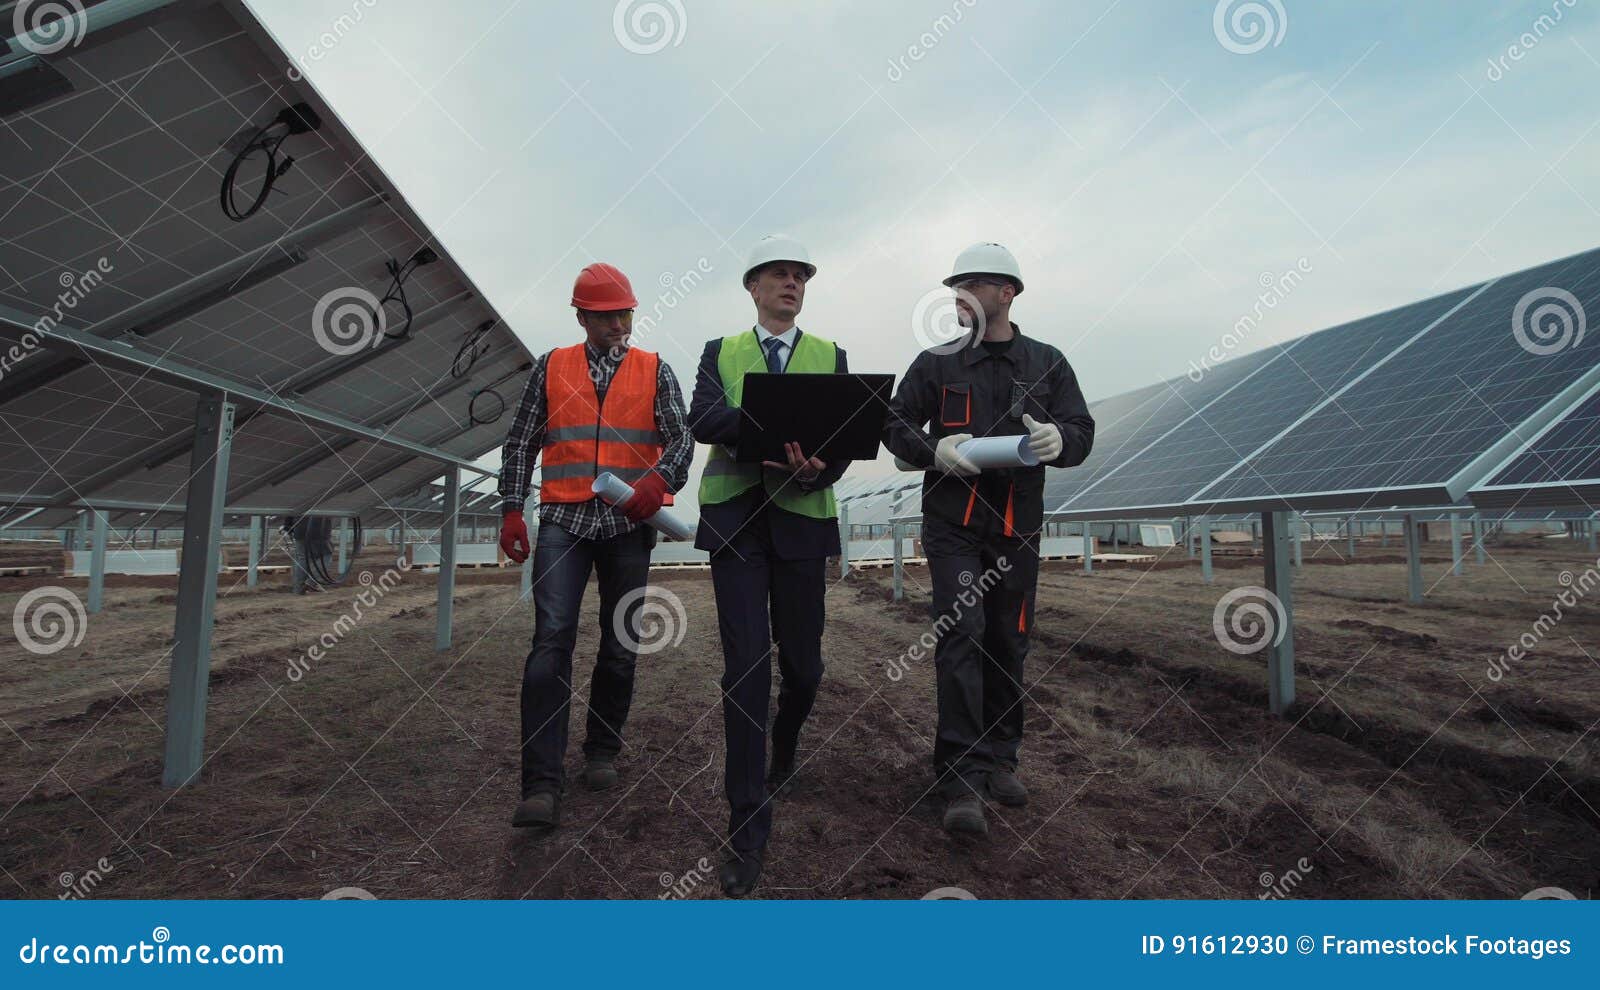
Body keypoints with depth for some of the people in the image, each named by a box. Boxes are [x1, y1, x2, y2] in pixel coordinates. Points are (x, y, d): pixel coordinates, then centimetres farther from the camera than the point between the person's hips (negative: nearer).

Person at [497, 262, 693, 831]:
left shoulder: (655, 371, 10)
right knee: (552, 639, -12)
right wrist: (511, 510, 1)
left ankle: (602, 751, 26)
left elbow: (680, 439, 0)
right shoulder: (551, 368, 12)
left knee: (620, 645, 7)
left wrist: (658, 480, -20)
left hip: (628, 524, 1)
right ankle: (542, 785, -10)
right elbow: (521, 443, 11)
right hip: (564, 519, 0)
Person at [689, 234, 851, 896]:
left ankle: (783, 748, 43)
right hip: (735, 519, -1)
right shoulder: (720, 353, 10)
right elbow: (702, 421, -9)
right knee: (745, 667, -8)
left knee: (802, 665, 9)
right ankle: (748, 827, 2)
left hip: (801, 519, 2)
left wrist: (817, 467, -23)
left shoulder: (830, 356, 13)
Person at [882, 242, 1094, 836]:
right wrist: (934, 450, -16)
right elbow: (895, 424, 5)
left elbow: (1082, 430, 5)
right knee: (961, 637, -12)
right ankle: (962, 782, -8)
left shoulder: (1046, 363, 8)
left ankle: (999, 759, 26)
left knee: (1008, 644, 10)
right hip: (952, 525, -2)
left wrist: (1058, 439, -20)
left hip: (1017, 527, 2)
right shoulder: (937, 362, 5)